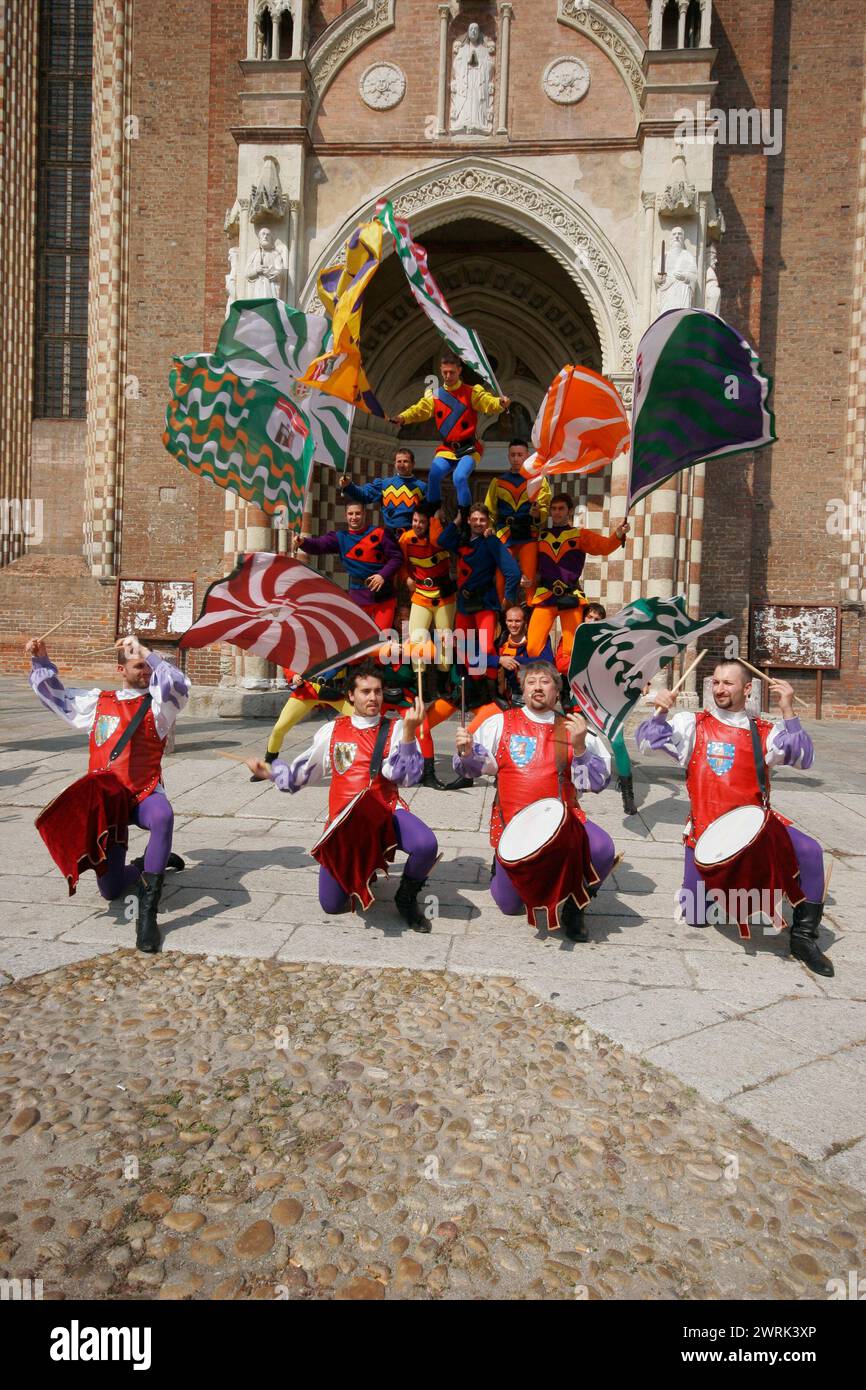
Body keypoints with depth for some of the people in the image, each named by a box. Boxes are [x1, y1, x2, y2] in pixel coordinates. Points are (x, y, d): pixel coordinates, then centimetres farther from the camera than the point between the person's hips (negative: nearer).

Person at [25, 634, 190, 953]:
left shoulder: (157, 703, 2)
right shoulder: (98, 702, 13)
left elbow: (179, 685, -20)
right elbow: (56, 696, 25)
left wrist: (144, 651, -21)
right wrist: (40, 661, 13)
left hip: (144, 795, -3)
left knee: (163, 817, -43)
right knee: (110, 890, 0)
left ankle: (147, 913, -40)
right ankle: (146, 867, 36)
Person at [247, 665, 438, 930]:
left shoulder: (395, 729, 2)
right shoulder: (332, 731, 9)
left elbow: (408, 777, -13)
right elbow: (302, 773, 18)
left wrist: (409, 733, -22)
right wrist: (269, 772, 5)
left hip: (386, 812, -2)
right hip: (343, 818, 2)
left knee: (426, 845, -33)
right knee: (332, 906, 0)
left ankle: (406, 898, 0)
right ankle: (359, 872, 36)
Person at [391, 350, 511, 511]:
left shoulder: (472, 392, 1)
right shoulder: (434, 395, 8)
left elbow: (489, 403, -12)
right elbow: (420, 409, -4)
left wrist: (501, 403, -36)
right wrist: (402, 417, -24)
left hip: (469, 449, -3)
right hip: (446, 449, 3)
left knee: (460, 477, -25)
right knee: (434, 475, -18)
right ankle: (430, 514, 3)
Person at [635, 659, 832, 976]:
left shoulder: (764, 732, 5)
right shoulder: (692, 724, 3)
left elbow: (803, 759, -7)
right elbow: (648, 742, -3)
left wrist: (787, 712, -15)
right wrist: (660, 713, -21)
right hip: (706, 828, 0)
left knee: (808, 851, -26)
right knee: (696, 916, 0)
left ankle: (803, 936, -7)